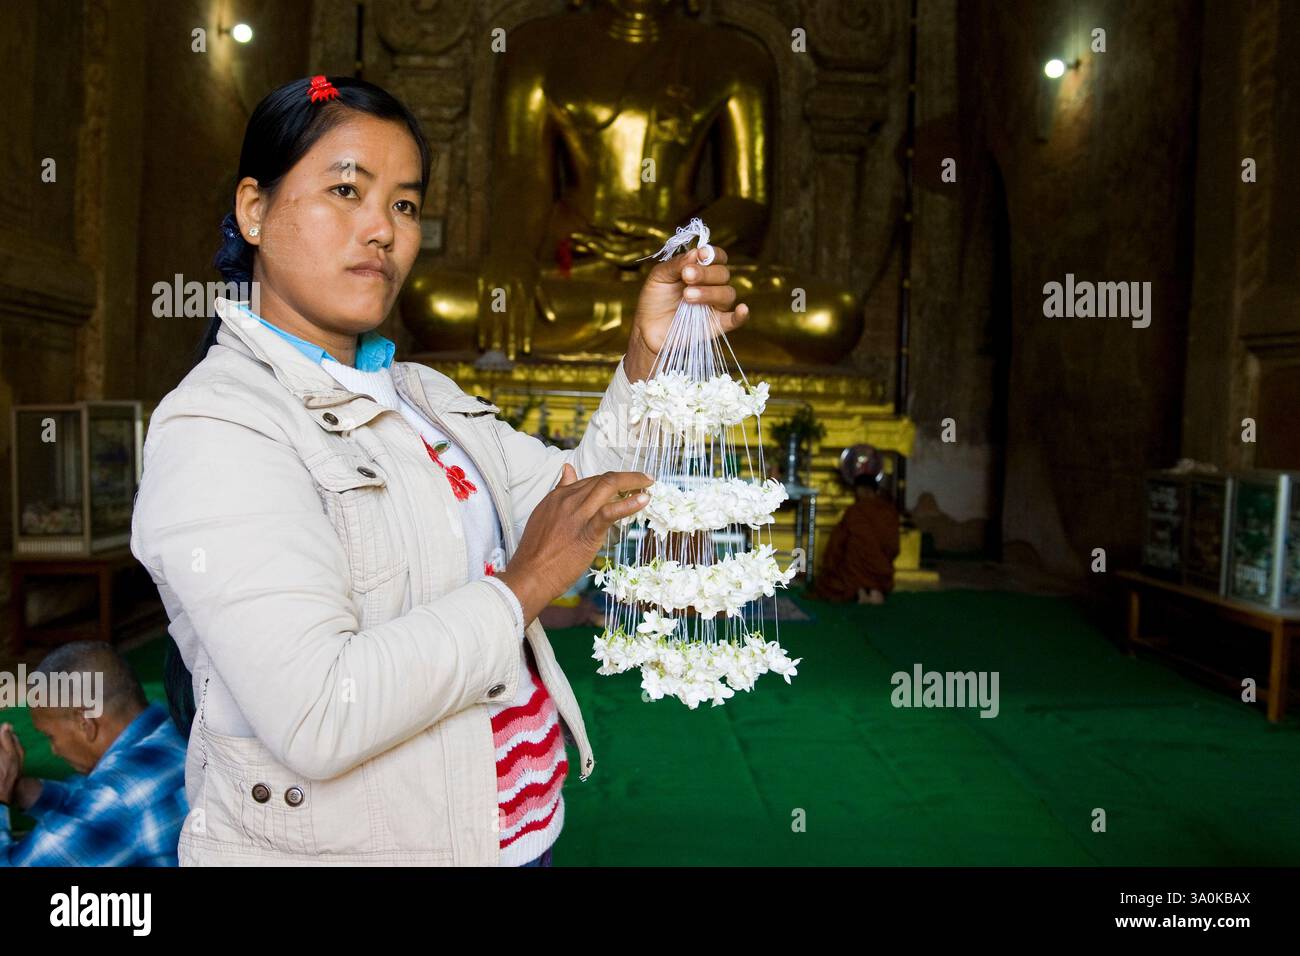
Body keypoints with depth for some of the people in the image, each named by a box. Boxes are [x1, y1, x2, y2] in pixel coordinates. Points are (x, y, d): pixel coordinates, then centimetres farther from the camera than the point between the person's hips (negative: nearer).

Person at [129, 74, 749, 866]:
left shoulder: (421, 393, 7)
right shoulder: (216, 425, -18)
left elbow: (576, 501, 3)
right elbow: (316, 716, -28)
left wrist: (649, 357, -10)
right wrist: (522, 586, -20)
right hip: (332, 846, -7)